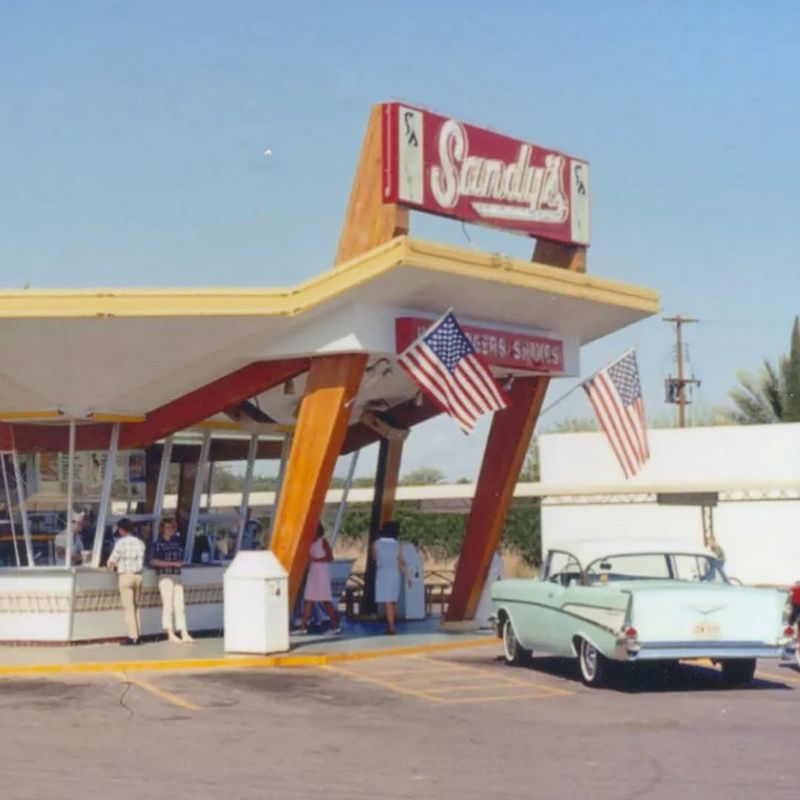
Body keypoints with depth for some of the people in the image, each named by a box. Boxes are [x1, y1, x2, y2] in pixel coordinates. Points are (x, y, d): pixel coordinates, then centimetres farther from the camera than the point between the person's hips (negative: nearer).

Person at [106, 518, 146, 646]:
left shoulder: (121, 543, -8)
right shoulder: (140, 543, 7)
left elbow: (111, 562, -8)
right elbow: (142, 561, 10)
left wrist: (116, 565, 15)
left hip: (125, 575, -5)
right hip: (138, 575, 5)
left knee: (129, 607, -3)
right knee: (135, 606, 12)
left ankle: (133, 636, -7)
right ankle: (136, 635, 9)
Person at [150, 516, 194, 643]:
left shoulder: (176, 541, 12)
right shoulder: (159, 544, -7)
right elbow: (154, 561, -13)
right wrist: (172, 563, -15)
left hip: (177, 575, 7)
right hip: (165, 576, -7)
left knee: (180, 605, 5)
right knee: (168, 605, -4)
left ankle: (184, 634, 6)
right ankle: (170, 634, -1)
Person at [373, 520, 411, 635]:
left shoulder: (377, 543, -2)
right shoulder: (397, 544, -1)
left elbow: (374, 558, 12)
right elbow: (402, 562, -3)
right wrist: (407, 576, 2)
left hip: (382, 573, -2)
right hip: (394, 573, 2)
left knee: (388, 601, -5)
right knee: (393, 601, 15)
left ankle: (391, 627, -12)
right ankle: (392, 625, 23)